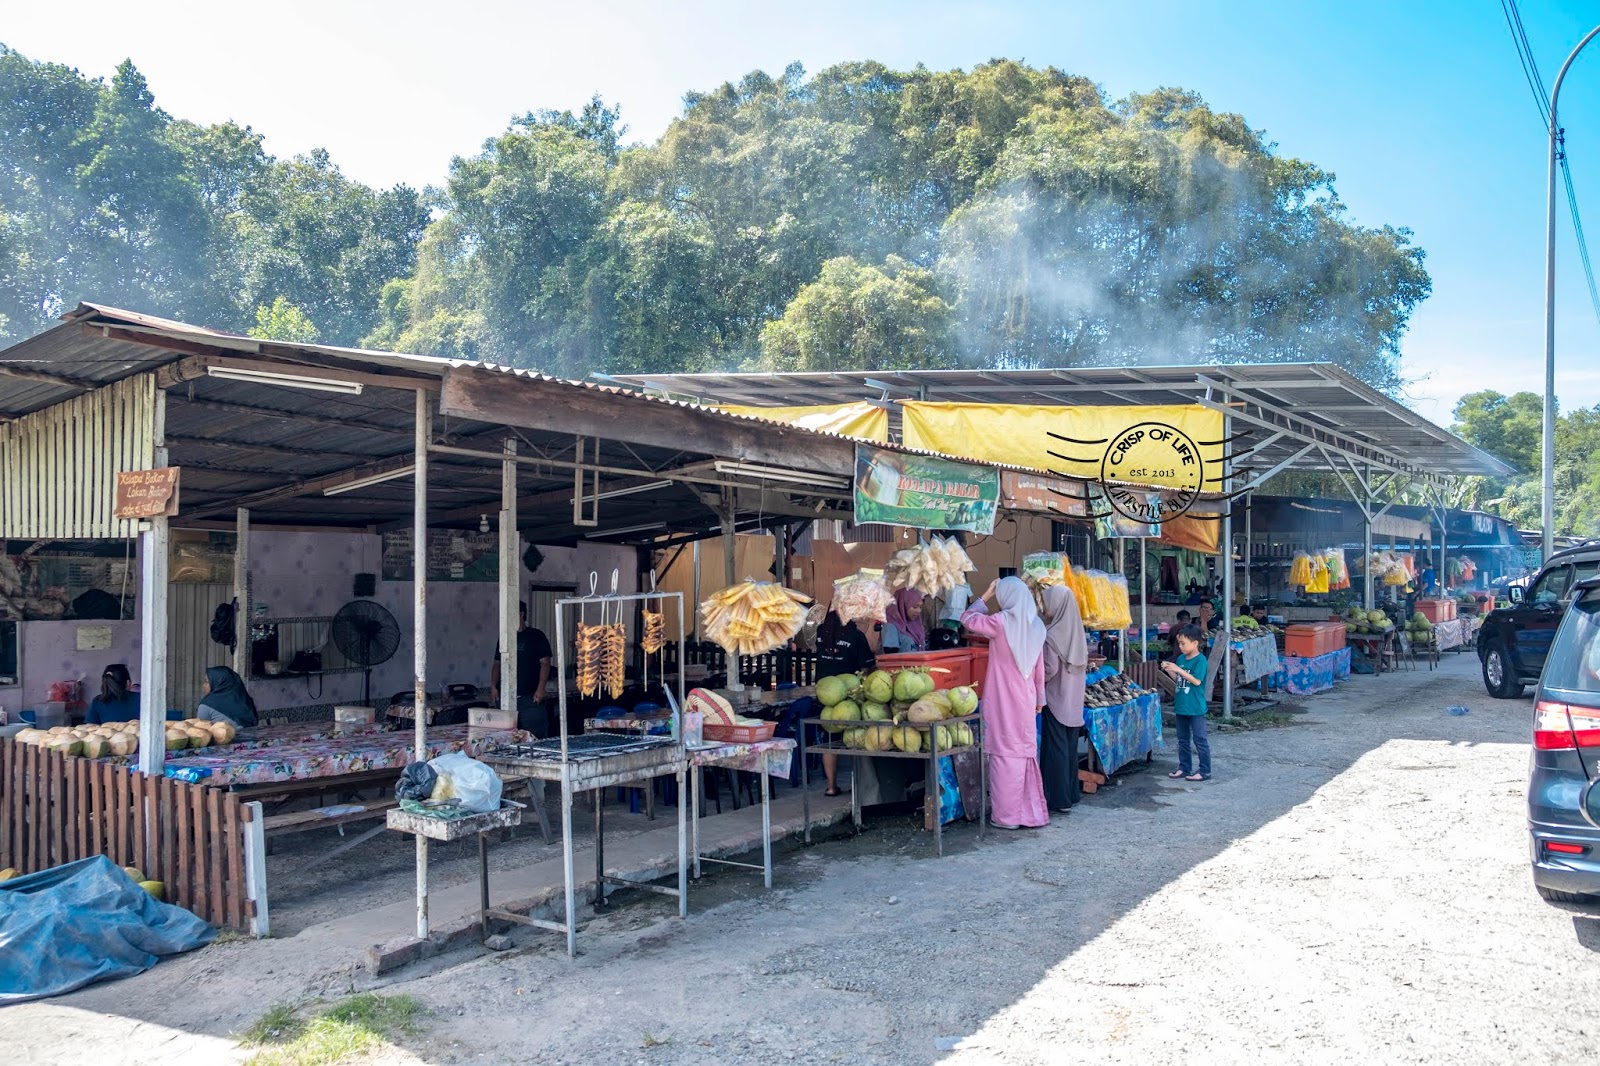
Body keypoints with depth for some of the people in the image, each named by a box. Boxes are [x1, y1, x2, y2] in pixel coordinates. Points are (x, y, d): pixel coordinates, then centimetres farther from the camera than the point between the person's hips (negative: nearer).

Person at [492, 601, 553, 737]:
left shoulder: (536, 636, -1)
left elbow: (545, 663, -5)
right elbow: (497, 664, 19)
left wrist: (541, 689, -13)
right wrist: (493, 686, 7)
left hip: (530, 697, -5)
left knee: (534, 735, -7)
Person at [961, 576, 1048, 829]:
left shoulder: (1001, 622, -13)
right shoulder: (1036, 625, 6)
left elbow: (967, 619, 0)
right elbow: (1040, 668, 11)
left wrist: (985, 596, 9)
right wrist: (1039, 699, 19)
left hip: (1003, 699, -6)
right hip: (1026, 698, 6)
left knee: (1005, 754, -1)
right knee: (1027, 752, 12)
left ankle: (1007, 816, 4)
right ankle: (1032, 811, 19)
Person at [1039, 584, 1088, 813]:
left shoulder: (1052, 635, -17)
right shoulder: (1077, 632, 5)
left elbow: (1050, 669, -18)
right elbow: (1084, 663, 12)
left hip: (1056, 699, -7)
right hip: (1075, 700, 7)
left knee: (1056, 746, 0)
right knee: (1070, 746, 14)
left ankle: (1059, 798, 4)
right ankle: (1071, 793, 21)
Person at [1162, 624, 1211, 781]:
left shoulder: (1200, 660, -14)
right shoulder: (1181, 658, 8)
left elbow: (1196, 681, -21)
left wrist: (1179, 670, -24)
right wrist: (1169, 671, -3)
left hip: (1195, 708, -8)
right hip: (1181, 706, 8)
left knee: (1199, 740, 1)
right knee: (1183, 739, 15)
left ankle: (1205, 771, 8)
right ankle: (1184, 768, 25)